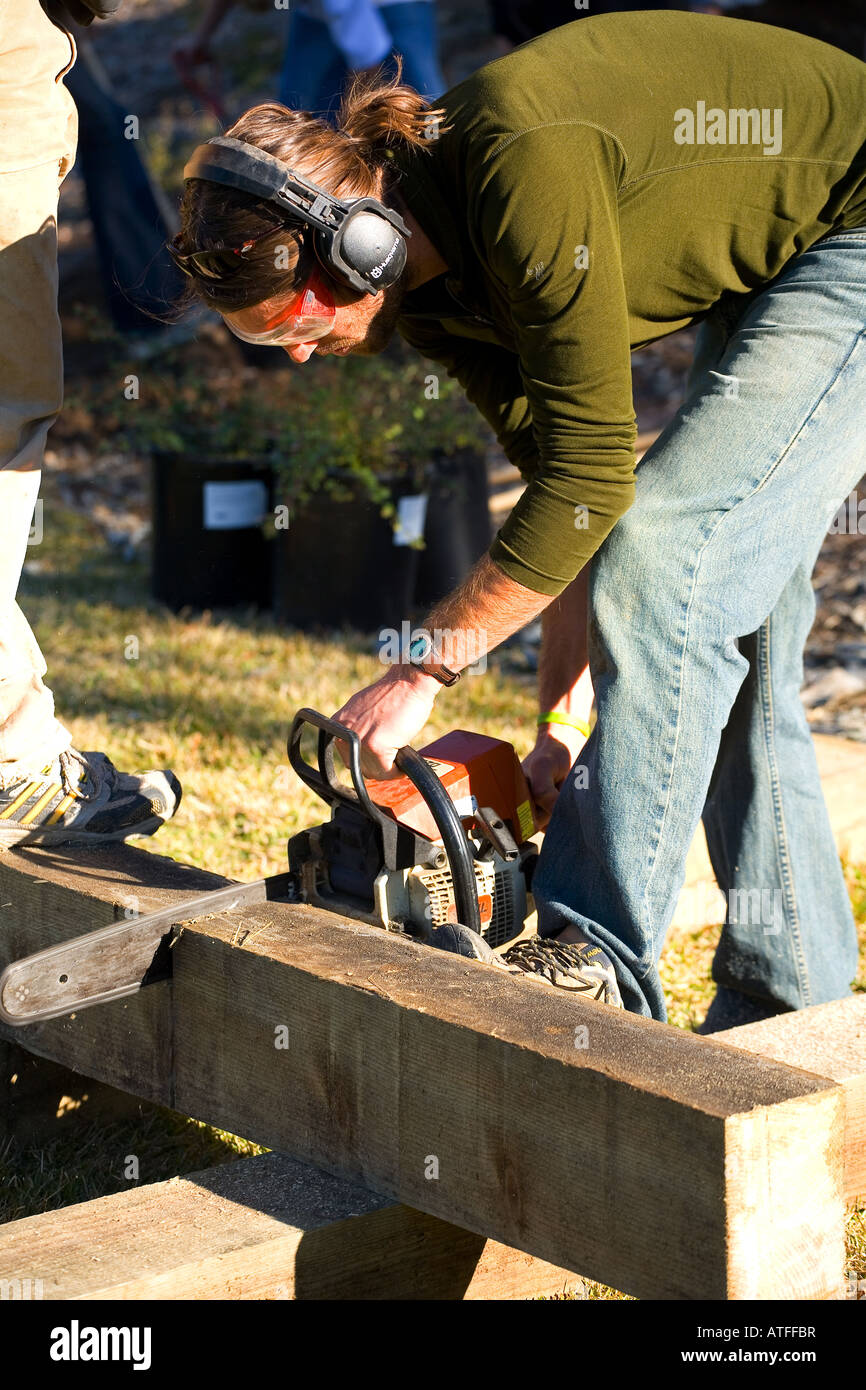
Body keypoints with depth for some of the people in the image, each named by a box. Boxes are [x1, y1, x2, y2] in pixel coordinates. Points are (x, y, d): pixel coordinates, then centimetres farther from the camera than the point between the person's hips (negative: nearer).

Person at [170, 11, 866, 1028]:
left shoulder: (523, 164, -31)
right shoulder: (431, 280, -3)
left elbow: (593, 466, -28)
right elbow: (558, 473, 3)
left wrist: (422, 670, -22)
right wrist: (565, 727, -2)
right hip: (766, 277, 10)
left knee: (667, 562, -19)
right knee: (727, 610, 7)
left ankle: (599, 956, -13)